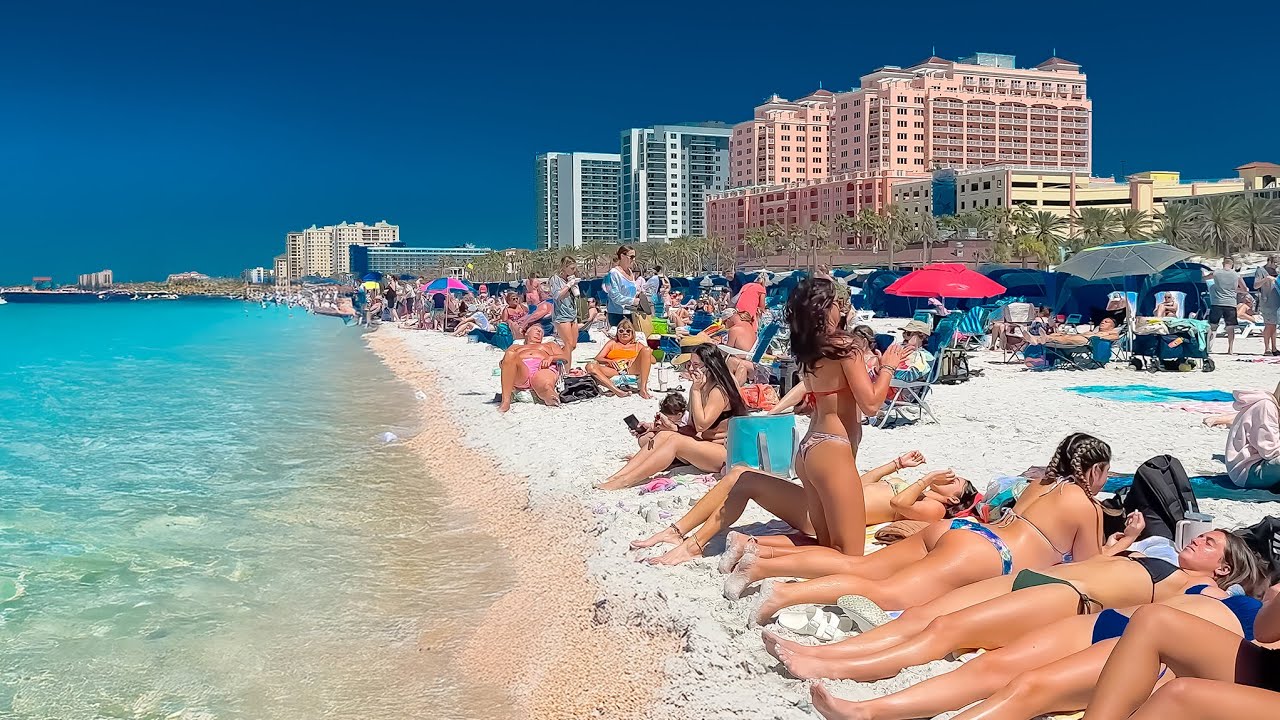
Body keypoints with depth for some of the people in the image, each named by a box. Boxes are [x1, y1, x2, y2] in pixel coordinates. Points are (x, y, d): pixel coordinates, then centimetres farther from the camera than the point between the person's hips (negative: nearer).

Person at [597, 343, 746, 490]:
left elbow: (701, 425, -23)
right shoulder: (700, 389, 12)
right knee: (663, 435, -12)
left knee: (675, 441, -27)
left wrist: (696, 390, -20)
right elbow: (694, 429, 12)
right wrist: (672, 427, -8)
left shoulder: (719, 391, -14)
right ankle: (617, 475, -24)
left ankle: (624, 481, -34)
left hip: (727, 453, -8)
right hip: (702, 447, 9)